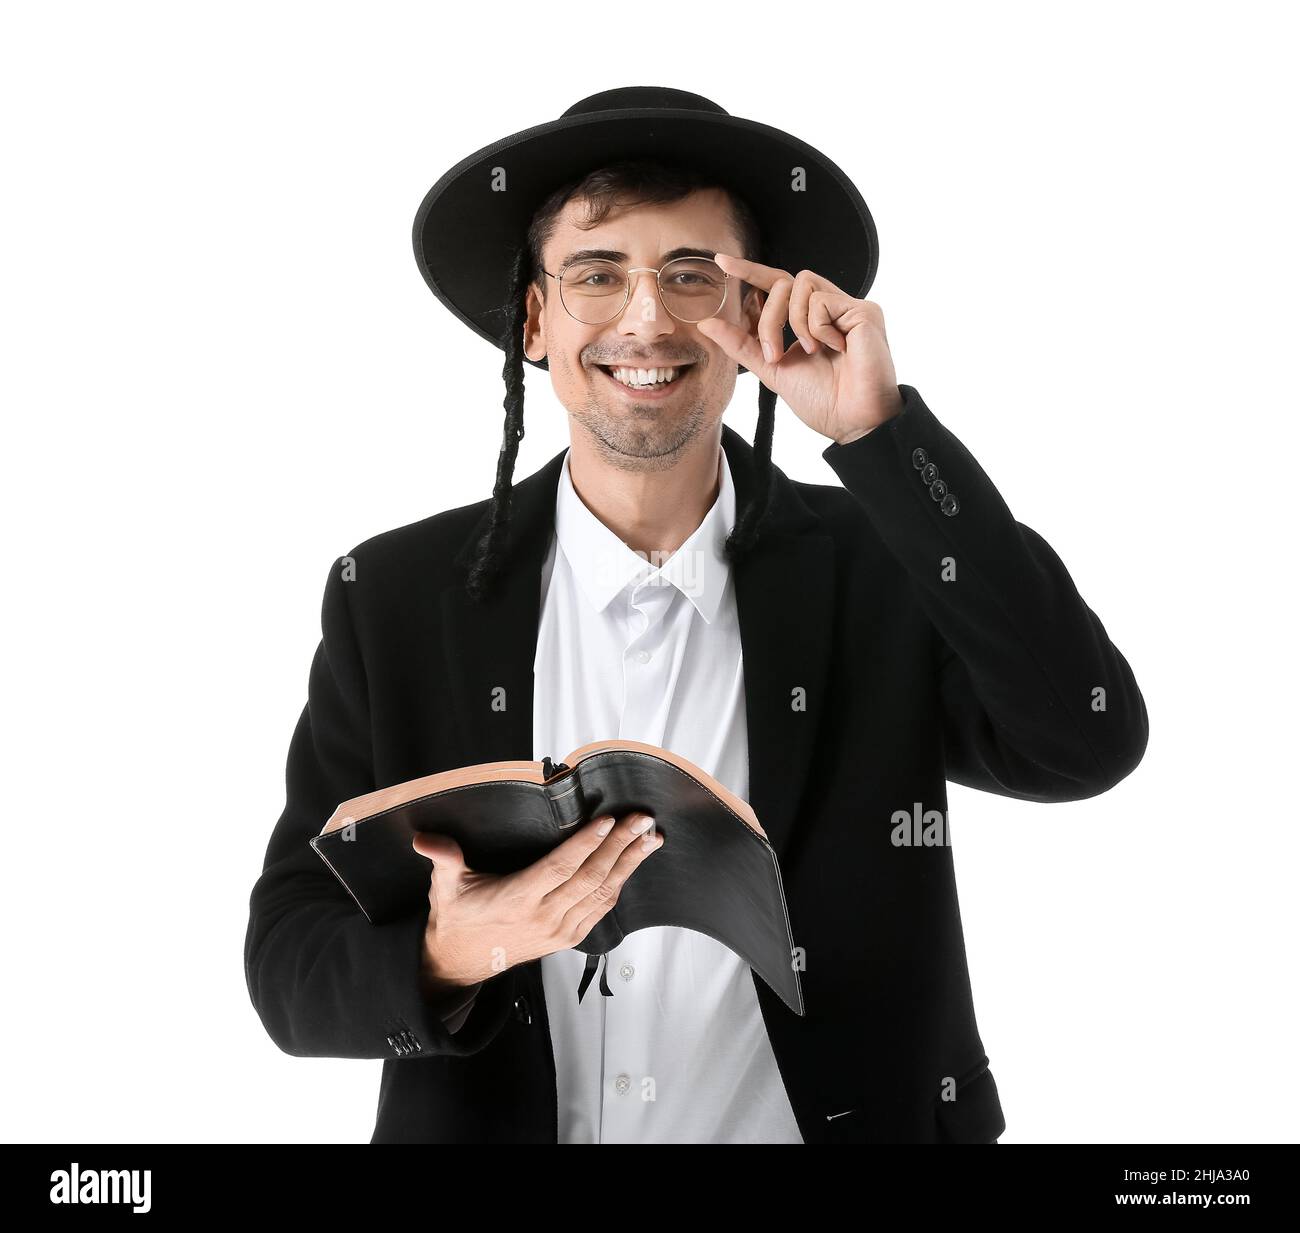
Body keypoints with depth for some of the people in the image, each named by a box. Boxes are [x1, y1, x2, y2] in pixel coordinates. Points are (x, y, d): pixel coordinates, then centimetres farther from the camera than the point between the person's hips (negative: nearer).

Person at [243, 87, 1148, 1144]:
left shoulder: (879, 569, -3)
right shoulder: (392, 599, -2)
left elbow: (1087, 744, -18)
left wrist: (877, 430, -18)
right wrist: (446, 958, -25)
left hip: (834, 1119, 0)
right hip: (491, 1124, 1)